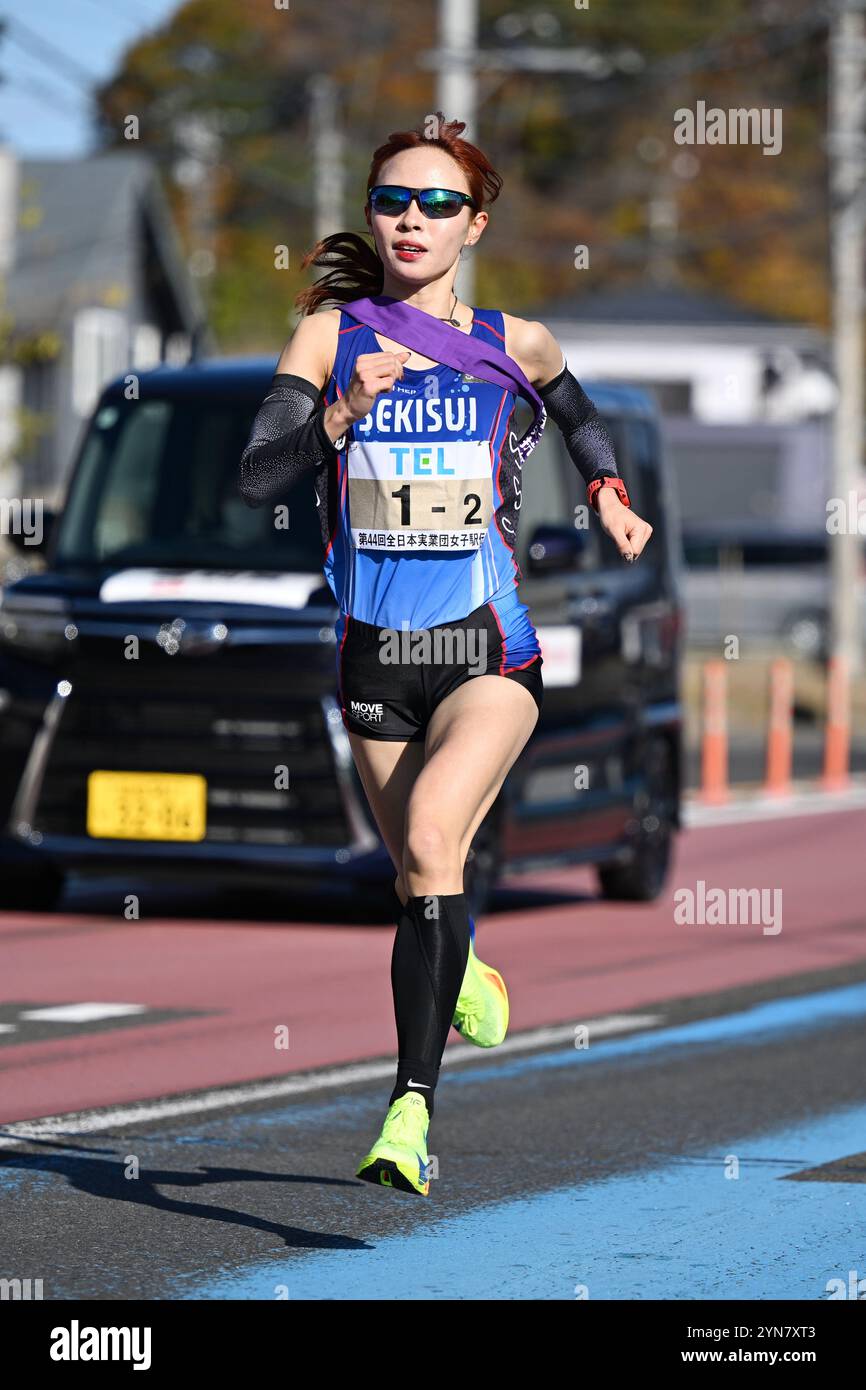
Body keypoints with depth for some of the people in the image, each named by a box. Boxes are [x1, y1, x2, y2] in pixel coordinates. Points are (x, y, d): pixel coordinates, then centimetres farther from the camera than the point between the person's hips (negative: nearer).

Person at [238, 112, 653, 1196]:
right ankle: (464, 979, 50)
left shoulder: (513, 343, 3)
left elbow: (576, 413, 28)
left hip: (489, 648, -2)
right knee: (419, 880, 14)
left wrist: (607, 489, 16)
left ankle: (411, 1106, -29)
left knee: (431, 841, -26)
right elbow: (256, 478, -12)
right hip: (375, 656, 2)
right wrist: (342, 416, -25)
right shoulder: (330, 335, 0)